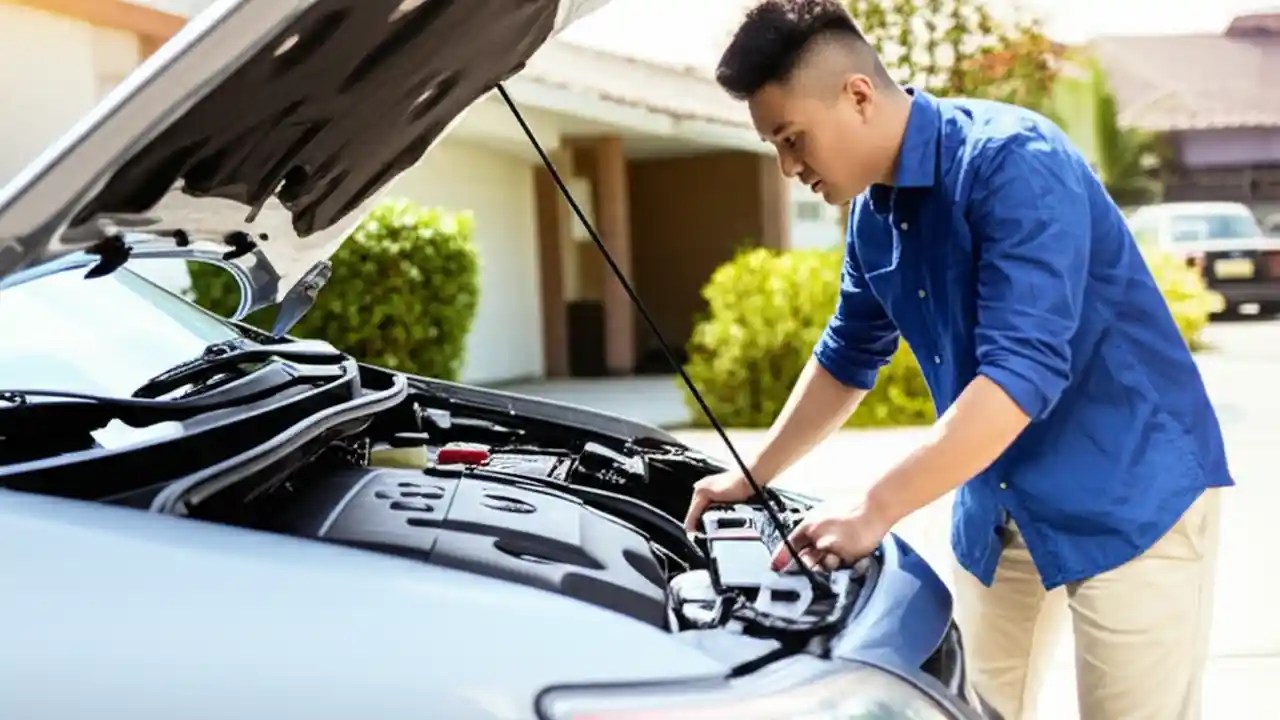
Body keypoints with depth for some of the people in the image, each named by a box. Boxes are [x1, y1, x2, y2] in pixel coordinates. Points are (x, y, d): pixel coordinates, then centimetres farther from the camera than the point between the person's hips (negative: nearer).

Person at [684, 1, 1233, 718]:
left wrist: (875, 509, -31)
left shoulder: (1013, 162, -23)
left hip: (1131, 489, -8)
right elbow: (847, 359, 18)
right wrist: (750, 478, 18)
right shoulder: (874, 213, 3)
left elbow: (1023, 371, -31)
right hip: (999, 503, 8)